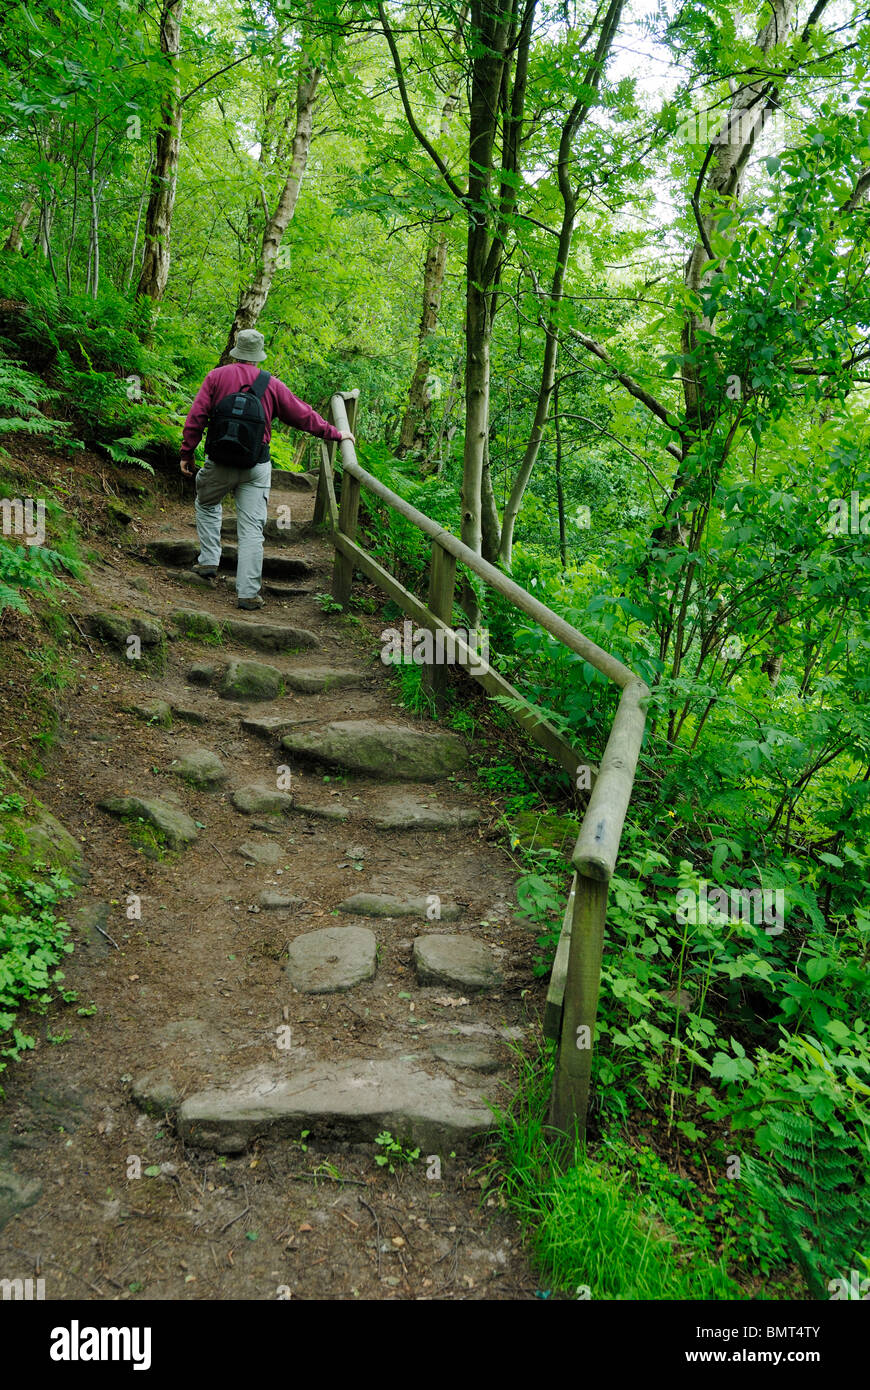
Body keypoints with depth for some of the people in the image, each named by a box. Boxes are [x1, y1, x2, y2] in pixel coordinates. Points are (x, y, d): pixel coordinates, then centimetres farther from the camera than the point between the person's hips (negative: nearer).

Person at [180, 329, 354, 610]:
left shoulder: (217, 376, 2)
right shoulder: (272, 385, 4)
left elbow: (195, 418, -3)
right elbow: (303, 416, 9)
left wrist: (187, 453, 5)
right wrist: (336, 434, 20)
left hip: (220, 460, 0)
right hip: (256, 465, 0)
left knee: (207, 504, 28)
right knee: (252, 529, 1)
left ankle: (209, 560, 23)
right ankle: (248, 593, 1)